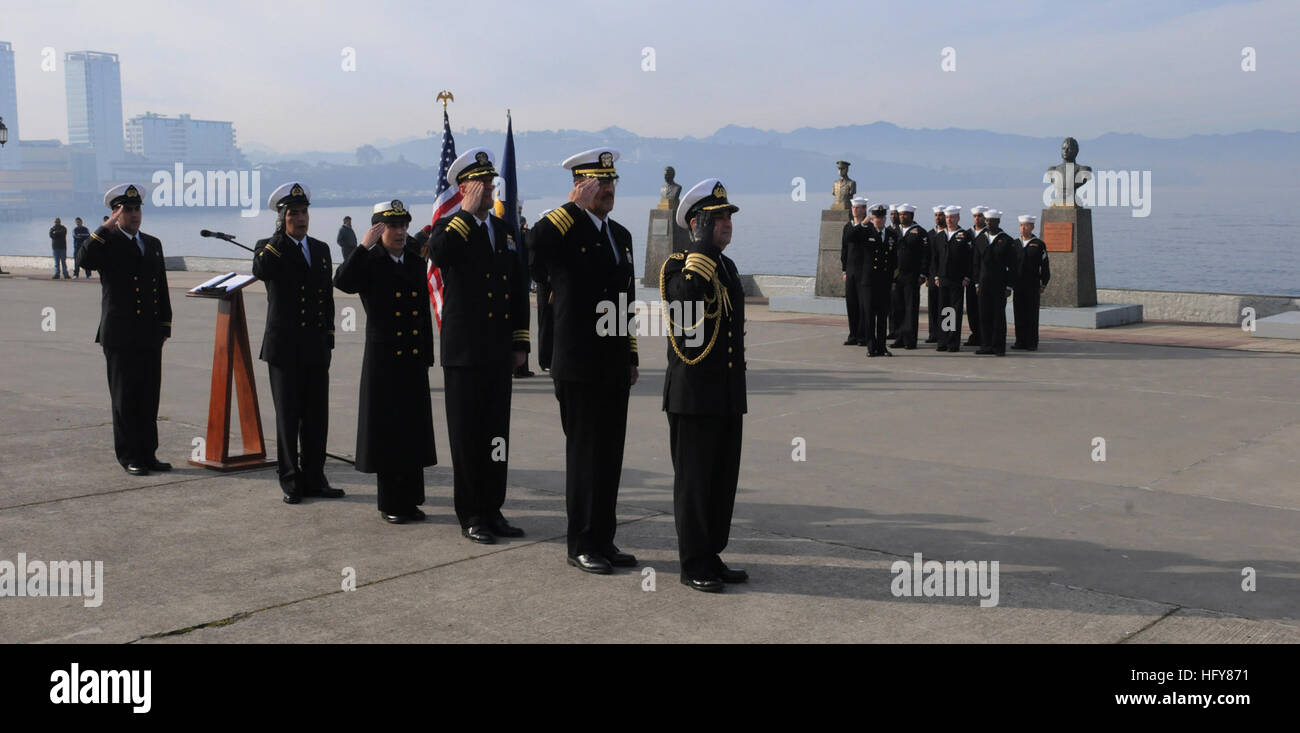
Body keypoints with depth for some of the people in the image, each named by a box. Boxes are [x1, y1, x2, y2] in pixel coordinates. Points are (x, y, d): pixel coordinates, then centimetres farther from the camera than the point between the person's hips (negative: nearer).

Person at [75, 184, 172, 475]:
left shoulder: (153, 244, 17)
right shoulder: (107, 243, 0)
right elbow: (83, 261, -23)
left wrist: (164, 327, 14)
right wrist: (107, 227, -20)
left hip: (150, 335, 5)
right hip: (120, 336, -5)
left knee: (150, 396, 8)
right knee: (125, 397, 1)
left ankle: (148, 453, 15)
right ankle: (129, 456, 8)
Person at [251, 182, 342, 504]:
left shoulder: (321, 248, 14)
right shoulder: (269, 247, 0)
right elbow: (261, 271, -24)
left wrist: (328, 338, 12)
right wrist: (281, 235, -19)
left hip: (316, 346, 4)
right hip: (284, 345, -4)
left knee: (316, 416, 6)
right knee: (288, 416, 3)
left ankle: (313, 478, 15)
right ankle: (290, 481, 12)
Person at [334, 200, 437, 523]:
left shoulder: (416, 262, 11)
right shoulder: (369, 264, -2)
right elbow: (342, 282, -24)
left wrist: (427, 355, 12)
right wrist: (364, 246, -26)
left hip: (414, 360, 5)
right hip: (383, 360, -4)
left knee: (414, 430, 8)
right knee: (386, 431, 2)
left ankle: (410, 500, 18)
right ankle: (390, 503, 13)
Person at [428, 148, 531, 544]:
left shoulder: (505, 229, 13)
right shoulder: (450, 227, -2)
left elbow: (519, 288, 15)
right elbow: (438, 253, -28)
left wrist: (520, 343, 10)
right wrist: (467, 212, -19)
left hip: (500, 352, 5)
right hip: (464, 351, -5)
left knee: (496, 434, 10)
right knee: (467, 435, 2)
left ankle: (492, 510, 19)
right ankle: (470, 516, 10)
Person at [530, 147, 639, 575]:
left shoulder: (620, 234, 16)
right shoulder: (565, 232, -7)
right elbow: (536, 240, -31)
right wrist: (577, 205, -22)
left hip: (614, 368, 7)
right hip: (579, 368, -7)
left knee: (610, 455, 11)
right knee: (585, 455, 0)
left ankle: (603, 540, 21)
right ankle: (582, 545, 10)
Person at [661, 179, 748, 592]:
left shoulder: (727, 267, 15)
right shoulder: (678, 267, -9)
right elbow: (688, 295, -32)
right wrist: (702, 249, -26)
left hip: (728, 398, 8)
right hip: (693, 397, -8)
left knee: (723, 480, 12)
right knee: (694, 480, 1)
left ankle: (712, 555, 23)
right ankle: (694, 564, 10)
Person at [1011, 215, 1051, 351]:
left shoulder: (1038, 244, 0)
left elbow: (1045, 267, 0)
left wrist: (1043, 285, -4)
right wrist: (1009, 284, 10)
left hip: (1032, 287, -4)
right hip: (1018, 286, 4)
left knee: (1032, 315, -2)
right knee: (1019, 314, 4)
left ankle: (1032, 343, 2)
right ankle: (1020, 341, 11)